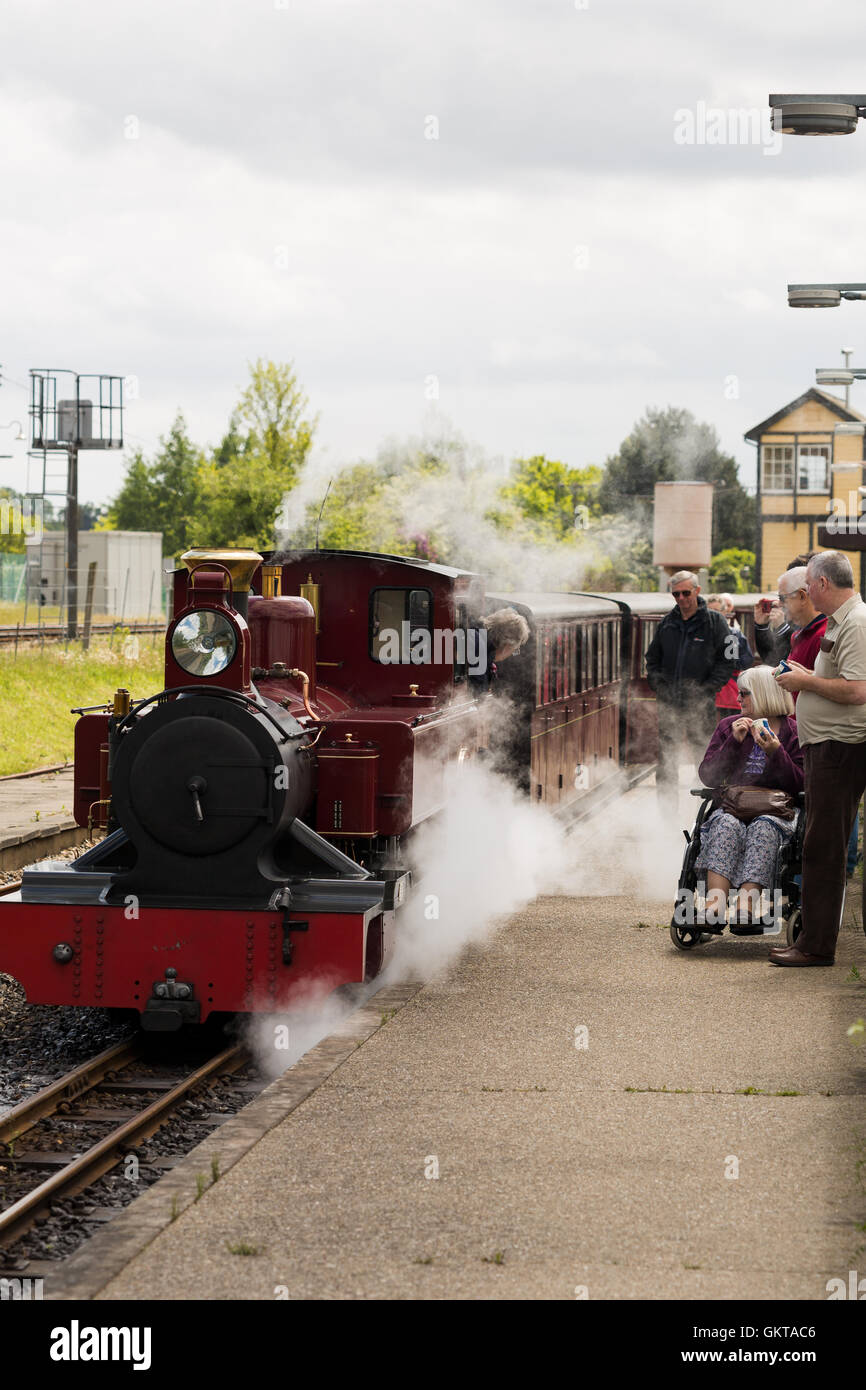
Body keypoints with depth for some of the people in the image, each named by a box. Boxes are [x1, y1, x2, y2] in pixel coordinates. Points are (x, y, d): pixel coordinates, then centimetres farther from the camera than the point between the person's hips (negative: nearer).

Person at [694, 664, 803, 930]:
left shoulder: (793, 732, 8)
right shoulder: (729, 727, 17)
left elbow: (800, 785, -1)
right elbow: (707, 777, 8)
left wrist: (775, 752, -14)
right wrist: (734, 742, -3)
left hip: (775, 811, -2)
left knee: (762, 829, -36)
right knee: (726, 825, -33)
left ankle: (744, 910, -53)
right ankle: (714, 906, -52)